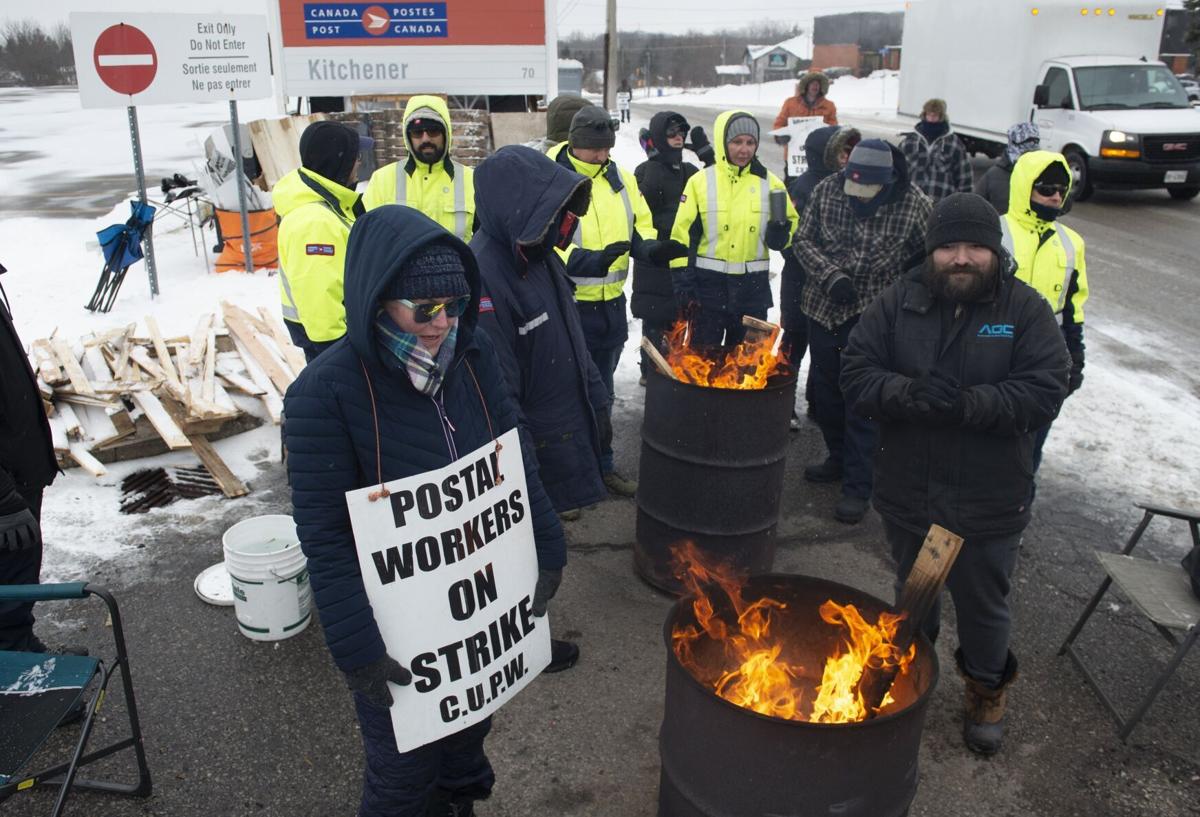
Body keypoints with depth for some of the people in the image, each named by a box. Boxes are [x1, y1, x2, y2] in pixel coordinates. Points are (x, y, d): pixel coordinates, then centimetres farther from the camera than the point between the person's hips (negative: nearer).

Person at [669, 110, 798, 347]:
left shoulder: (770, 183, 3)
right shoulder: (700, 182, -3)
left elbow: (791, 225, 11)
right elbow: (683, 235, -3)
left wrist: (780, 234, -14)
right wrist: (684, 285, -9)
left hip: (754, 288, 2)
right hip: (708, 286, -2)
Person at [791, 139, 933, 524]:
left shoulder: (915, 205, -11)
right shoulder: (826, 191, -7)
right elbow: (802, 240, -2)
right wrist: (831, 277, -16)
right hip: (824, 307, 4)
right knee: (825, 390, 16)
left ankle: (857, 487, 4)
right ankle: (839, 459, 37)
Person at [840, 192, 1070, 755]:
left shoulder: (1025, 308, -9)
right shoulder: (899, 302, -5)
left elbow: (1045, 391, -16)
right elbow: (856, 374, -10)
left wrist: (967, 403, -30)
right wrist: (911, 393, -28)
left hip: (989, 502, -1)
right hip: (908, 493, 2)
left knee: (984, 605, 17)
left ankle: (986, 691, 45)